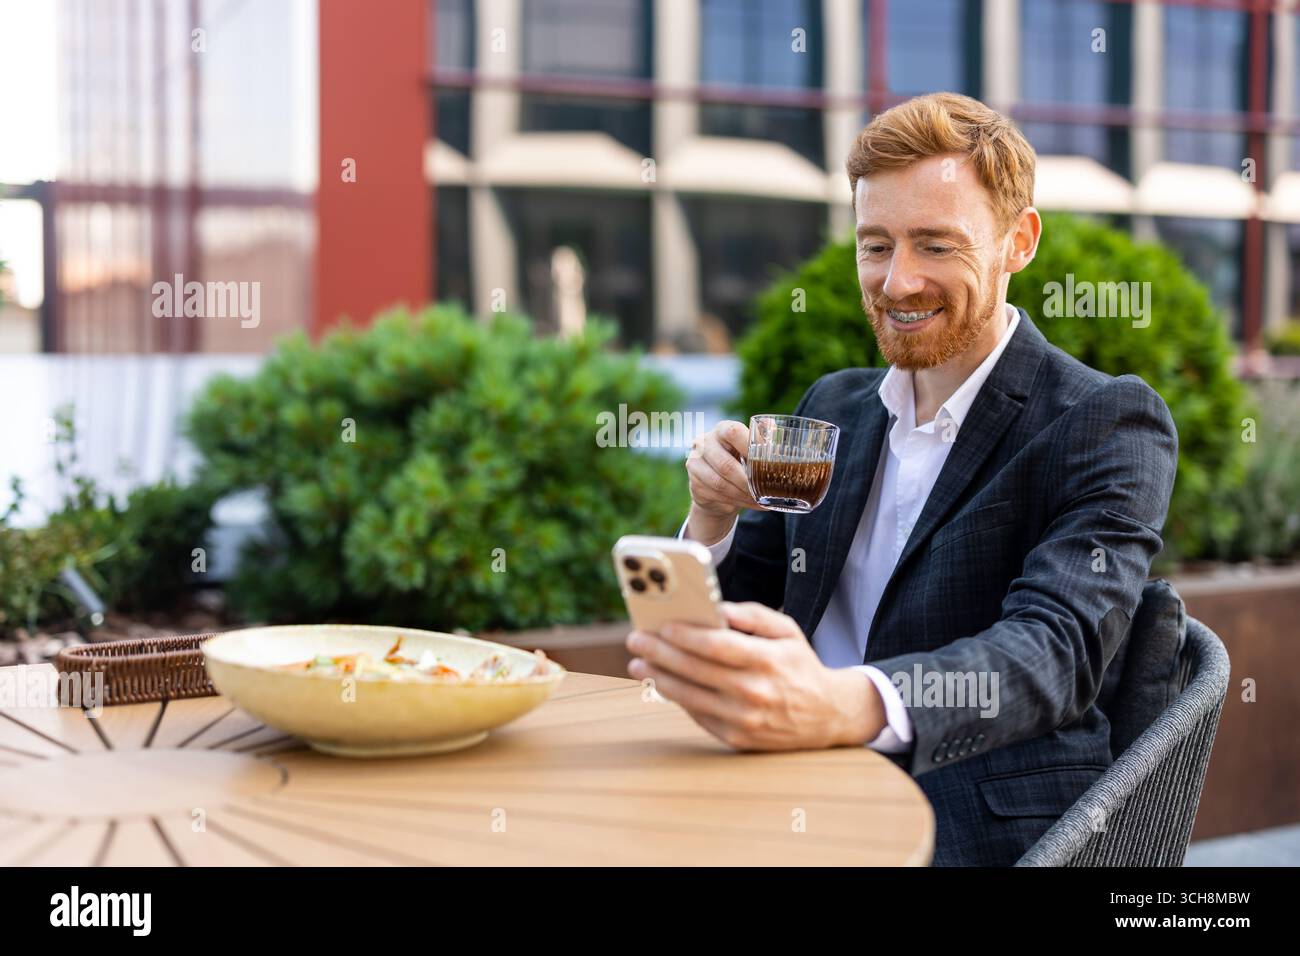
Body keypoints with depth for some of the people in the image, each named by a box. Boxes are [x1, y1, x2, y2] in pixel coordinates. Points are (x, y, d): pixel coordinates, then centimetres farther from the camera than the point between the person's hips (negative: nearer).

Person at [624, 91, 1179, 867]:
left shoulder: (1108, 428, -6)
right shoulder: (833, 409, 13)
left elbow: (1056, 649, -23)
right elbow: (736, 623, 17)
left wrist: (841, 706, -42)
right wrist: (715, 518, -6)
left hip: (978, 831, -5)